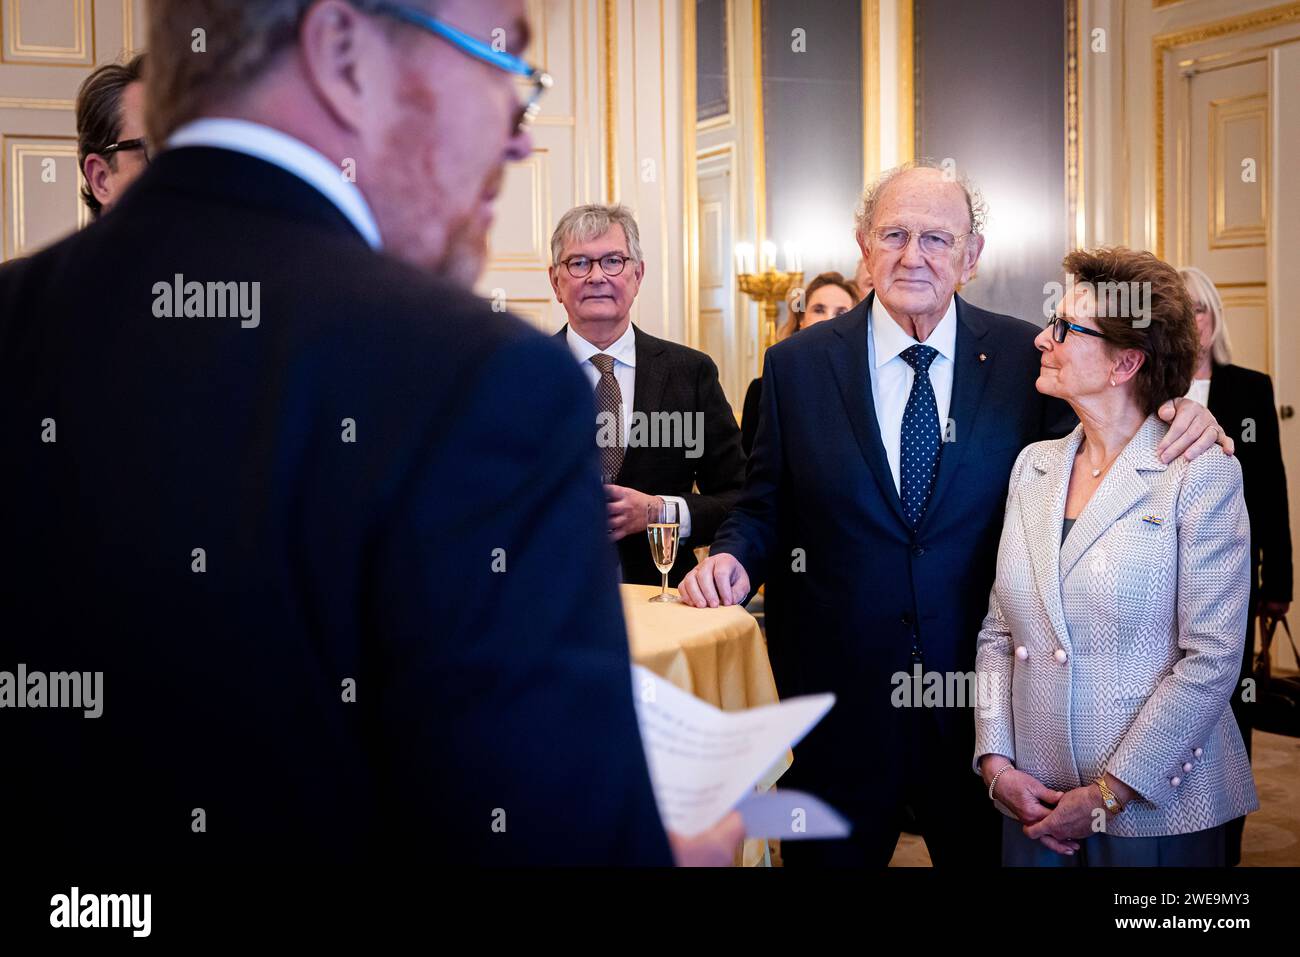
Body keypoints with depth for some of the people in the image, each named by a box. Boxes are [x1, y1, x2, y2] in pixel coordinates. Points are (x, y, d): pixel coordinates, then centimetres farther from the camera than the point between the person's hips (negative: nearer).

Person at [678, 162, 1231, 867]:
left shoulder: (1023, 357, -1)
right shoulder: (797, 366, 0)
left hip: (980, 703, 0)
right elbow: (764, 507, 5)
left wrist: (1174, 419, -15)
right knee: (828, 851, 13)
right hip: (838, 703, 0)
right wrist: (733, 557, -16)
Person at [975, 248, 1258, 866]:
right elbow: (999, 633, 7)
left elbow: (1211, 660, -14)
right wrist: (997, 763, -4)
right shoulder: (1033, 466, 6)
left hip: (1155, 810, -4)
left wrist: (1108, 795, -15)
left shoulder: (1200, 473, -10)